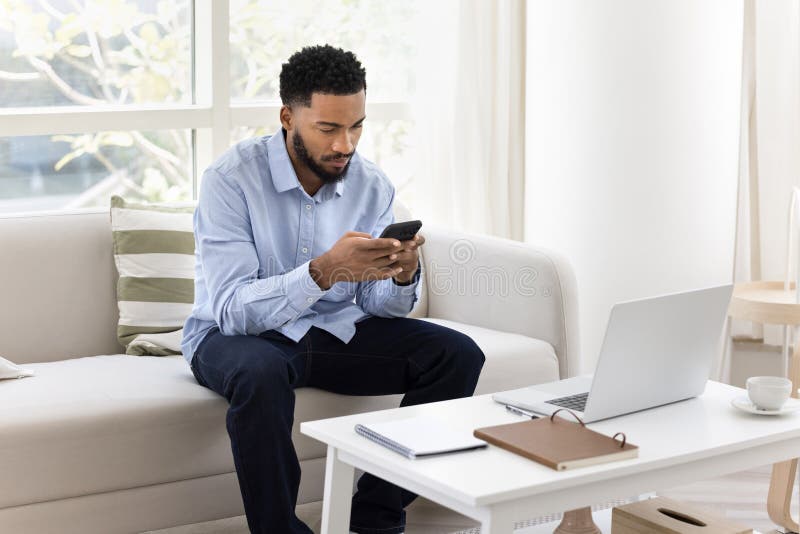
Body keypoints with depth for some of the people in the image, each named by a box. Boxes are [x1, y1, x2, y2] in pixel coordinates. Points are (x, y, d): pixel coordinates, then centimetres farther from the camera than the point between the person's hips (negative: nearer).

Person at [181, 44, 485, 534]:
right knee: (261, 373, -40)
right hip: (236, 333, -5)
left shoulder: (372, 186, -4)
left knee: (457, 355, -13)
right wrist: (324, 270, -40)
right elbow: (231, 309, -26)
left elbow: (378, 306, 1)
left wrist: (403, 275, -23)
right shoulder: (231, 179, -19)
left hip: (335, 329, 5)